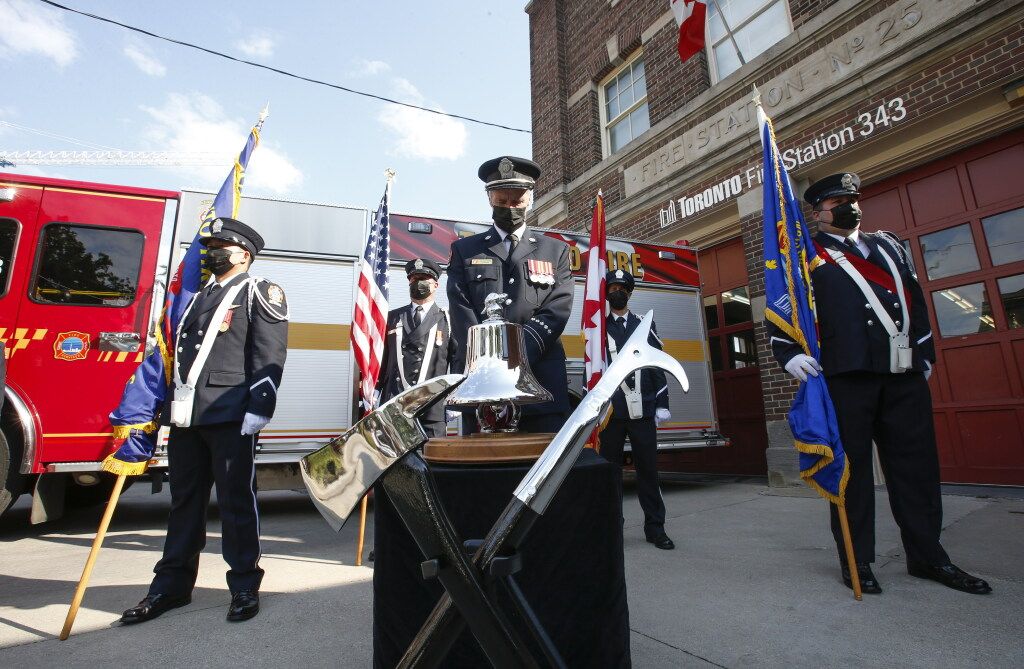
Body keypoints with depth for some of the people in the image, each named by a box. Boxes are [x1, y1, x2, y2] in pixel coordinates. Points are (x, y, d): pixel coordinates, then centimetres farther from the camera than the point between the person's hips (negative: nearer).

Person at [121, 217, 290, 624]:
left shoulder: (260, 293, 1)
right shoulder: (199, 297, 24)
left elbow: (269, 356, -10)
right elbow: (179, 353, 24)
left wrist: (259, 408, -18)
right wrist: (167, 406, 17)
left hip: (230, 414, -7)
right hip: (185, 414, 7)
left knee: (236, 500, 0)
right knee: (185, 500, 14)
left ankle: (245, 586, 12)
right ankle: (172, 584, 26)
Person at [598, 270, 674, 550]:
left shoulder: (645, 325, 12)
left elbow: (657, 366, 9)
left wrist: (662, 404, 2)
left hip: (642, 410, 1)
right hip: (610, 411, -1)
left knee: (648, 469, 5)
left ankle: (655, 527, 16)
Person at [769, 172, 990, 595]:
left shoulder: (889, 244, 23)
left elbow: (916, 299, 23)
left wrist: (925, 353, 16)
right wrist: (788, 352, -17)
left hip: (905, 373, 5)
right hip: (845, 374, -5)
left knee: (917, 464, 10)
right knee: (850, 465, 1)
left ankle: (927, 556, 24)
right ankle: (857, 559, 13)